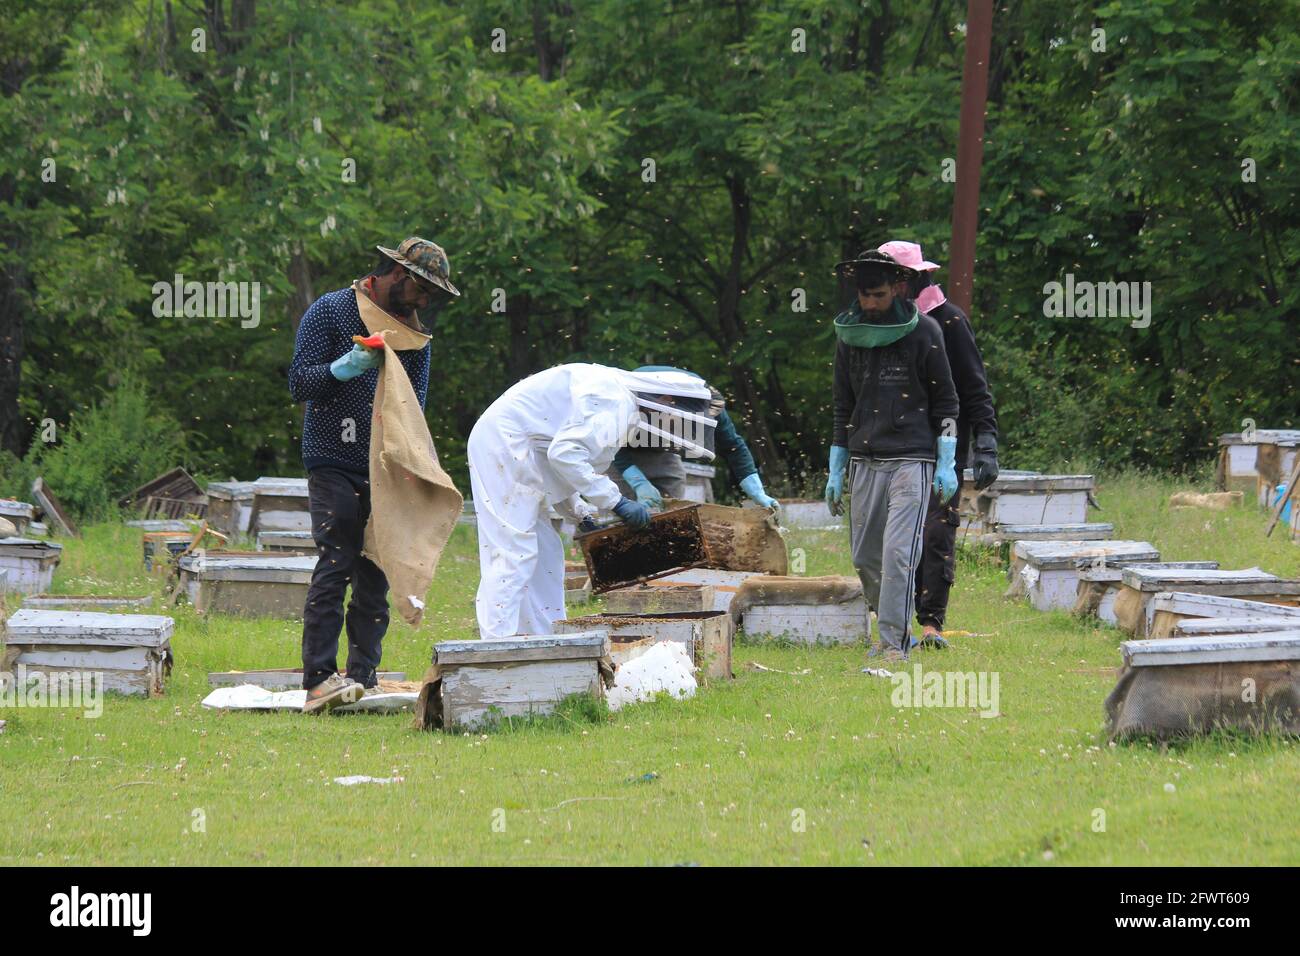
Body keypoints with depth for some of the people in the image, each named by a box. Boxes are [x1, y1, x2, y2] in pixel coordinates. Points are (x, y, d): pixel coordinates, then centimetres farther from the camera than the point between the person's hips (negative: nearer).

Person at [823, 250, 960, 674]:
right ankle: (891, 627, 21)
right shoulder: (849, 336, 11)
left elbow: (945, 401, 2)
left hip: (913, 460, -5)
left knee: (898, 553, -14)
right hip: (865, 462, 5)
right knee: (866, 557, 4)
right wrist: (835, 471, 15)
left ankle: (895, 643, -13)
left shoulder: (923, 332, -2)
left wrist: (947, 464, -3)